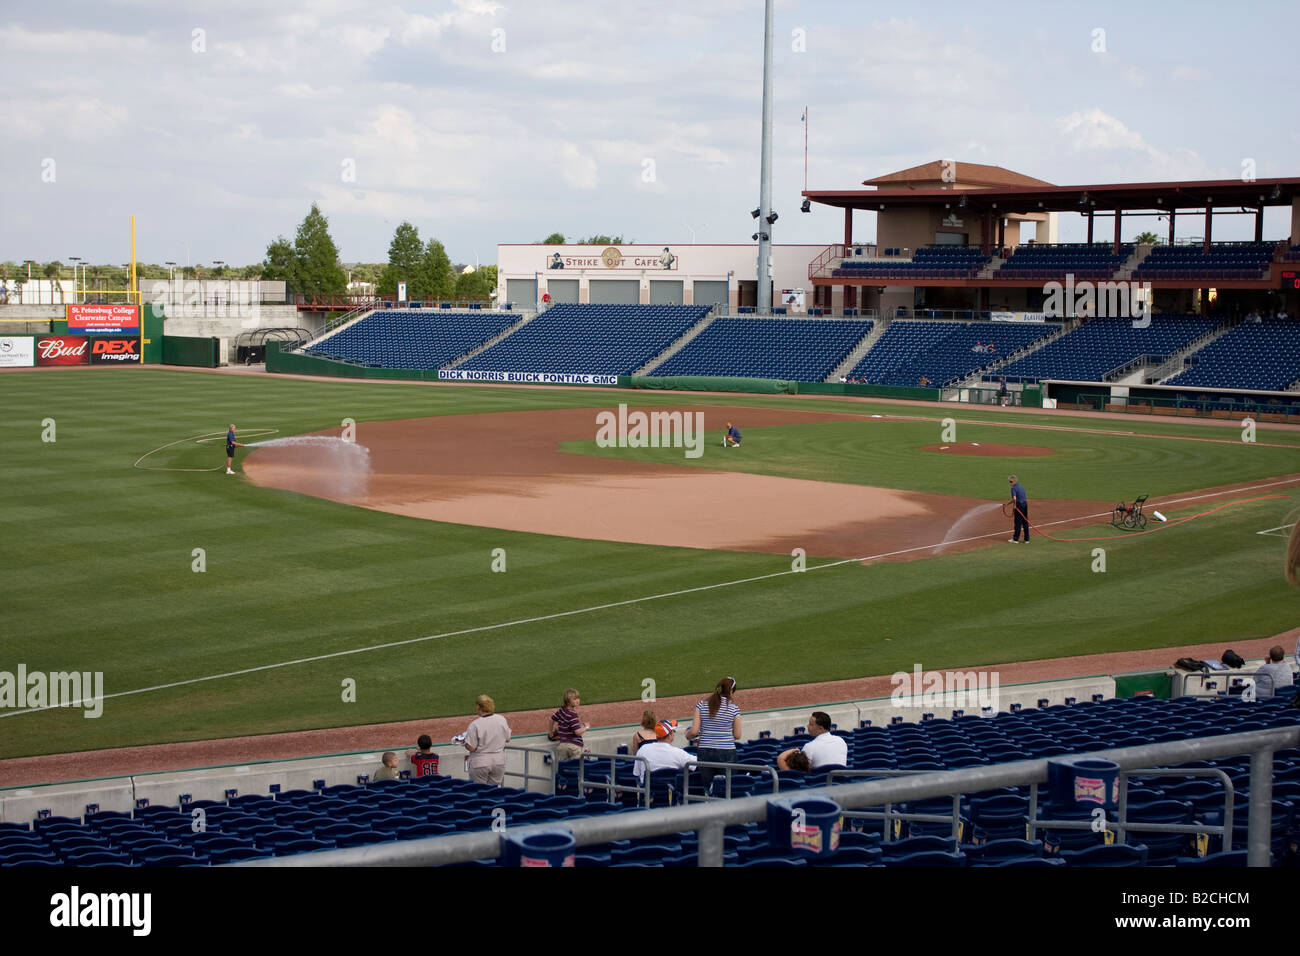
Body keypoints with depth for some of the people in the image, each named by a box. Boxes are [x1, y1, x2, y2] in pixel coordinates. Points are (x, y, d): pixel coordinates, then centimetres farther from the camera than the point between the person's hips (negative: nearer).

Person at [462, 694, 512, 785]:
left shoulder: (475, 725, -19)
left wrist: (463, 742, 3)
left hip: (480, 764, -4)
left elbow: (470, 747, -16)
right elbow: (507, 739, 7)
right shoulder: (502, 720, -4)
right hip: (499, 762, 4)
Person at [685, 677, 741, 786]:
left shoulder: (702, 705, 3)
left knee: (707, 787, 8)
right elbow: (737, 735, 3)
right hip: (727, 752, -2)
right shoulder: (733, 708, -2)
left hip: (705, 752, 2)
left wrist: (687, 735, 21)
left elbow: (694, 731, 0)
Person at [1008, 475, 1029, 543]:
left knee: (1018, 522, 0)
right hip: (1025, 503, 7)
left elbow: (1014, 498, -25)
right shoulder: (1021, 487, 15)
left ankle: (1015, 539, 8)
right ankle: (1027, 539, 16)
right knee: (1025, 522, 12)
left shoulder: (1014, 488, -10)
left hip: (1019, 505, -7)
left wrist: (1014, 505, -10)